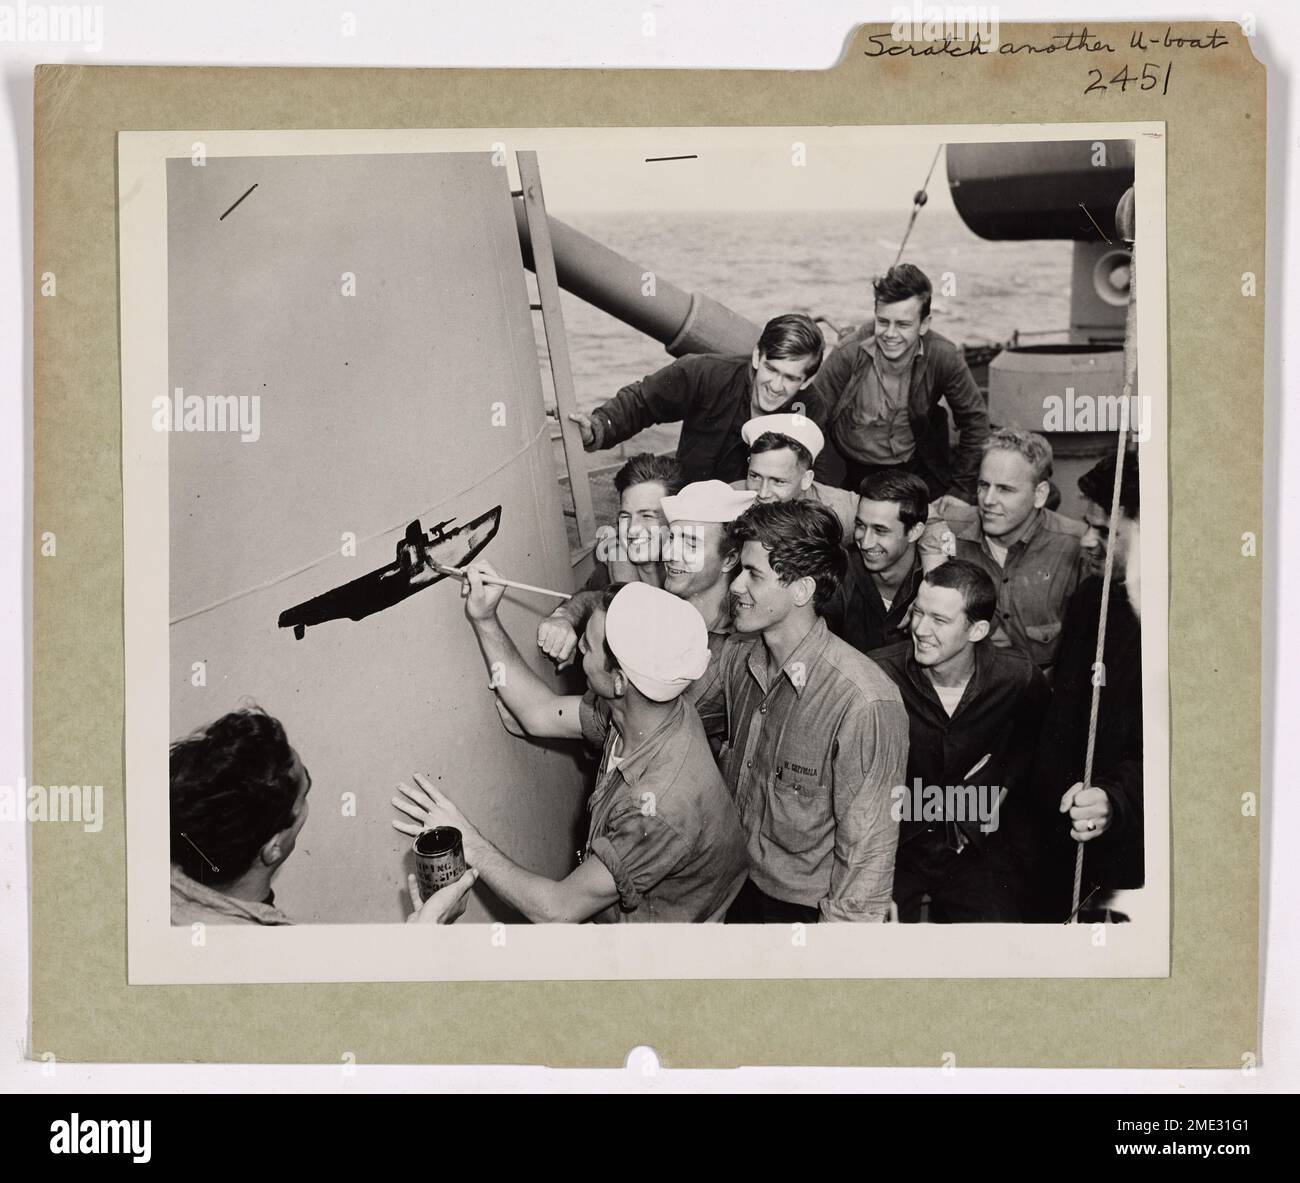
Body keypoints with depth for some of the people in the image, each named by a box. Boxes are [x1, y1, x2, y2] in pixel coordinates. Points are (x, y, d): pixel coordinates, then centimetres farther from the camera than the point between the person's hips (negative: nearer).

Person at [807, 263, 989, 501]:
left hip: (917, 470, 1)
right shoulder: (849, 354, -17)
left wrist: (961, 490, -1)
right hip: (853, 472, -1)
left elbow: (974, 420, 0)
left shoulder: (943, 357, -13)